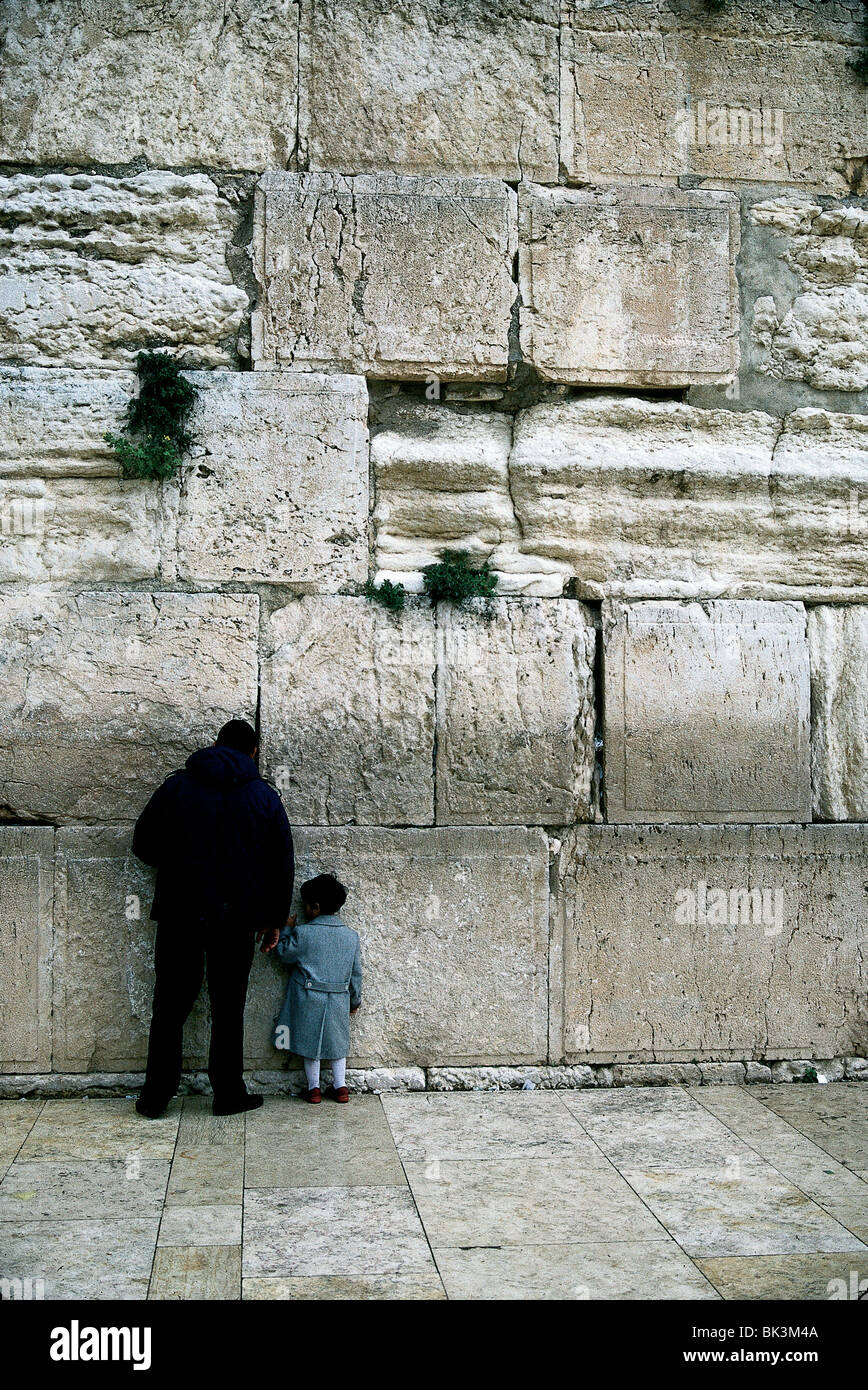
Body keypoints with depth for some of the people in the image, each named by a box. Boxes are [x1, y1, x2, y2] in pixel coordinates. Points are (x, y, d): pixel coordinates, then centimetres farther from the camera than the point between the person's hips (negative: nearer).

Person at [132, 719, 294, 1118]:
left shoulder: (177, 786, 1)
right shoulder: (264, 796, 1)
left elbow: (143, 845, 5)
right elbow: (282, 864, 4)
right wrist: (275, 919, 13)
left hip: (179, 916, 0)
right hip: (235, 920, 0)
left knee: (170, 1007, 9)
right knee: (228, 1009, 10)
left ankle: (155, 1096, 12)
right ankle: (228, 1095, 15)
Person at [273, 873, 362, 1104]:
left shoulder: (302, 932, -14)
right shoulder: (351, 936, 0)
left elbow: (285, 955, 0)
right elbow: (356, 973, 7)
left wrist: (286, 930, 12)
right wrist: (355, 1000, 18)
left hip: (308, 998, -3)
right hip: (338, 1000, 3)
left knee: (310, 1040, 10)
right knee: (336, 1040, 17)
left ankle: (314, 1088, 15)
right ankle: (340, 1087, 20)